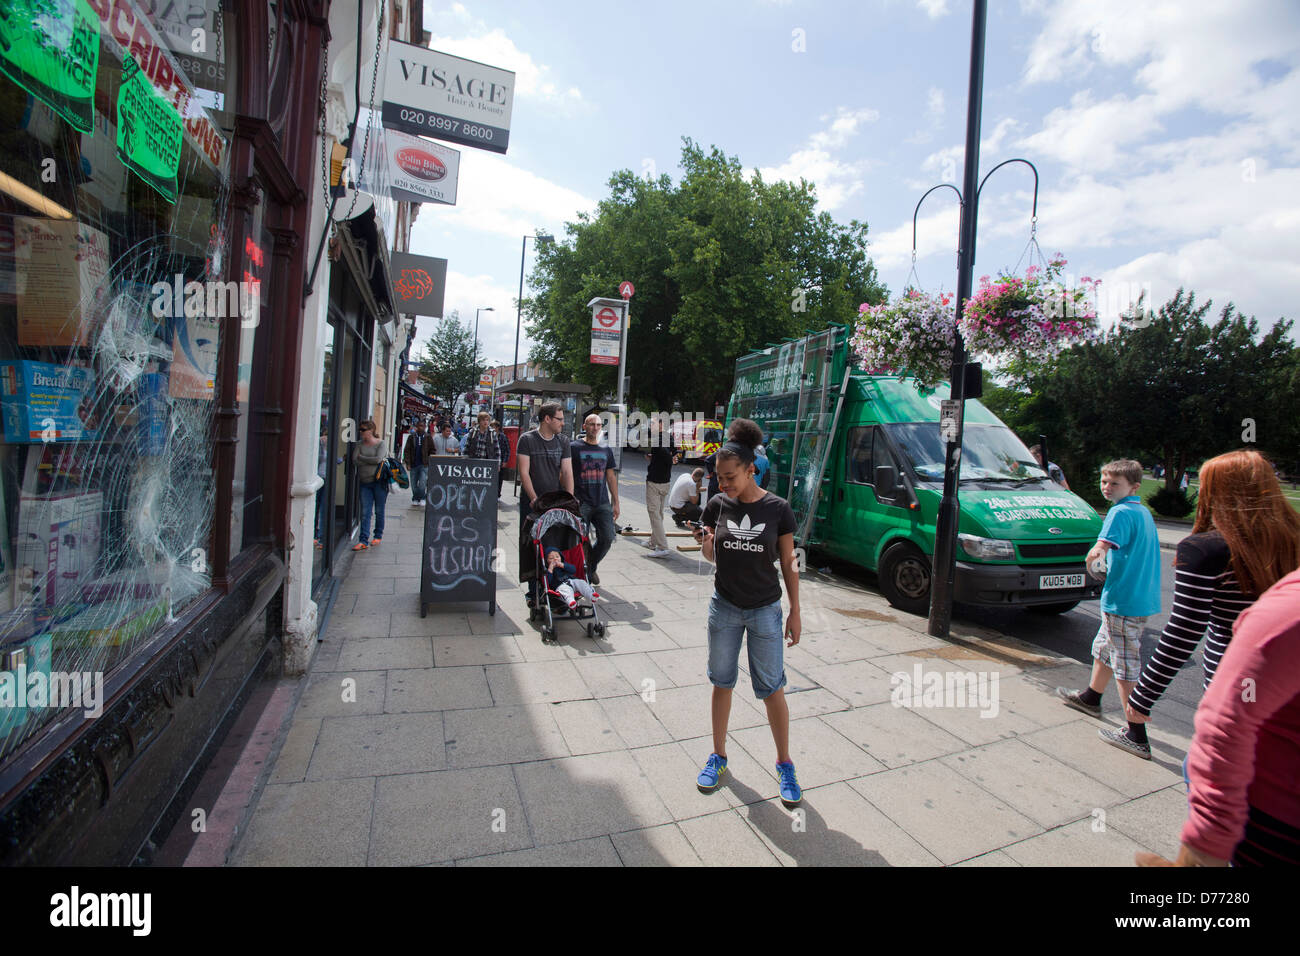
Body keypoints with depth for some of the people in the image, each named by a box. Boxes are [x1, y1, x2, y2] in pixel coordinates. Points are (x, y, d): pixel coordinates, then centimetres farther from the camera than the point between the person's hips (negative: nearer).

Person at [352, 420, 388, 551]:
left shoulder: (381, 443, -1)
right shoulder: (359, 444, 10)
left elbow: (378, 459, -16)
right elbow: (354, 460, -3)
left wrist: (361, 457, -5)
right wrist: (371, 461, -12)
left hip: (379, 481, -3)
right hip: (364, 482, 3)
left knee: (379, 511, 6)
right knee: (365, 512, -2)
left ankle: (378, 536, 23)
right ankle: (364, 541, -2)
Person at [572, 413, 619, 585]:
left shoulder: (606, 450, 14)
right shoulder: (574, 448, 1)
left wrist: (615, 503, 15)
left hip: (603, 503, 4)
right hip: (581, 503, -4)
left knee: (607, 538, -2)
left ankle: (591, 567, 22)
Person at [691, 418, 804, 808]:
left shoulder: (778, 509, -11)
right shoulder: (718, 505, -5)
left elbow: (788, 563, -3)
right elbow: (711, 556, 6)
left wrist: (795, 613, -2)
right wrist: (705, 541, -17)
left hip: (765, 611, -2)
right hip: (724, 607, 2)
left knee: (771, 689, 7)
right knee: (722, 683, 14)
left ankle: (784, 765, 27)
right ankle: (718, 757, 32)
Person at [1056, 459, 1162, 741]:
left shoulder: (1120, 512, -17)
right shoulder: (1144, 512, 13)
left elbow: (1098, 551, -30)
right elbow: (1151, 550, 24)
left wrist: (1091, 560, -8)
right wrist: (1103, 558, 15)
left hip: (1123, 601, -10)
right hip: (1143, 598, 10)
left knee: (1125, 665, -3)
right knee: (1103, 647, 25)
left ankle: (1137, 734, 4)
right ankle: (1090, 698, 42)